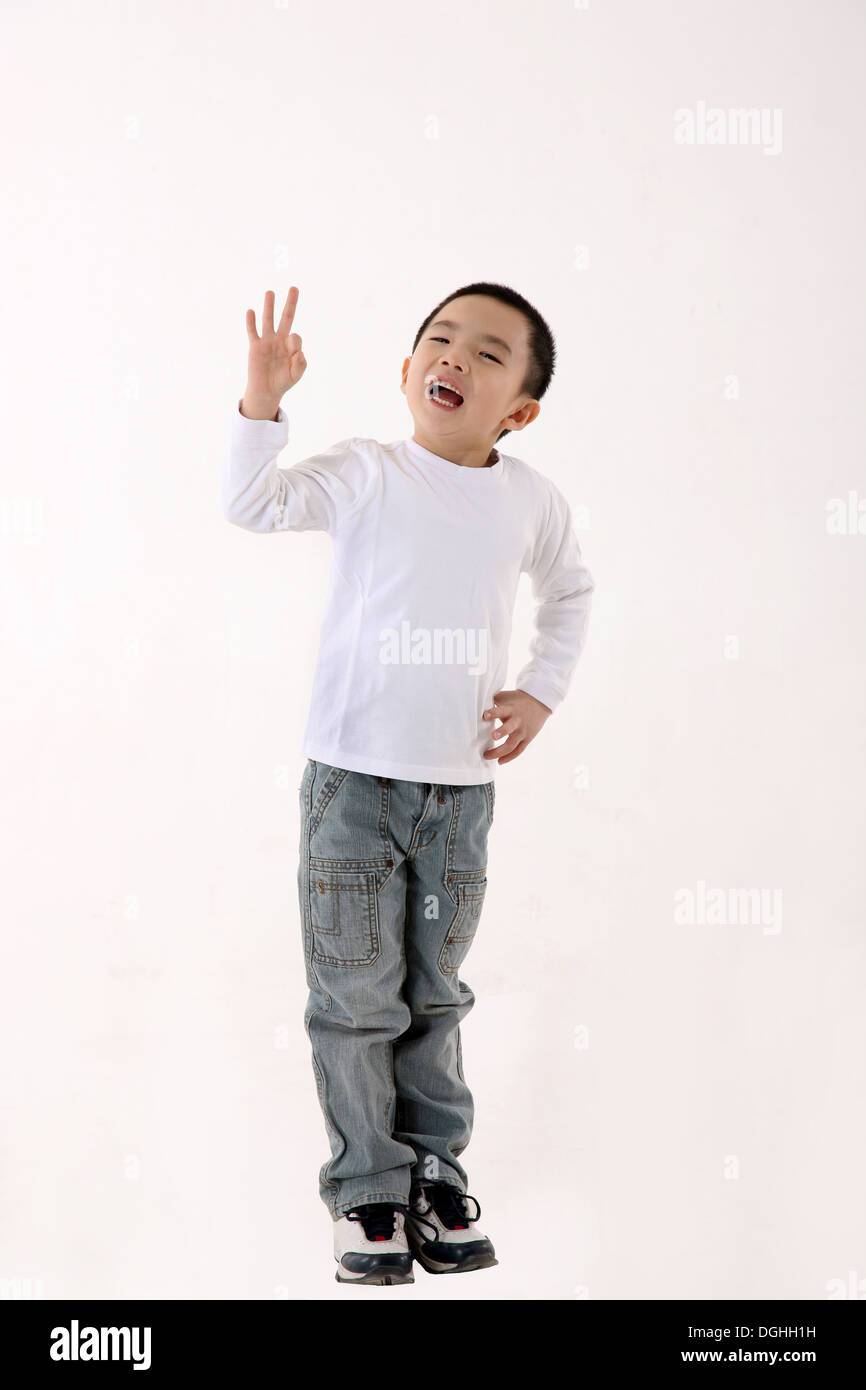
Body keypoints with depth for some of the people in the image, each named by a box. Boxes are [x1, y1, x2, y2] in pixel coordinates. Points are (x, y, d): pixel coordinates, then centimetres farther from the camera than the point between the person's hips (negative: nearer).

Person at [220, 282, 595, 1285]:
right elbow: (252, 504, -21)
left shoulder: (530, 501, 3)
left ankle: (435, 1168, 28)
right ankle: (368, 1186, 15)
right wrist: (263, 399, -32)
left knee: (434, 994, 14)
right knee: (356, 996, 2)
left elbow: (570, 593, 22)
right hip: (353, 778, -3)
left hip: (461, 787, 3)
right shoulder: (368, 473, -7)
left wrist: (541, 694, 10)